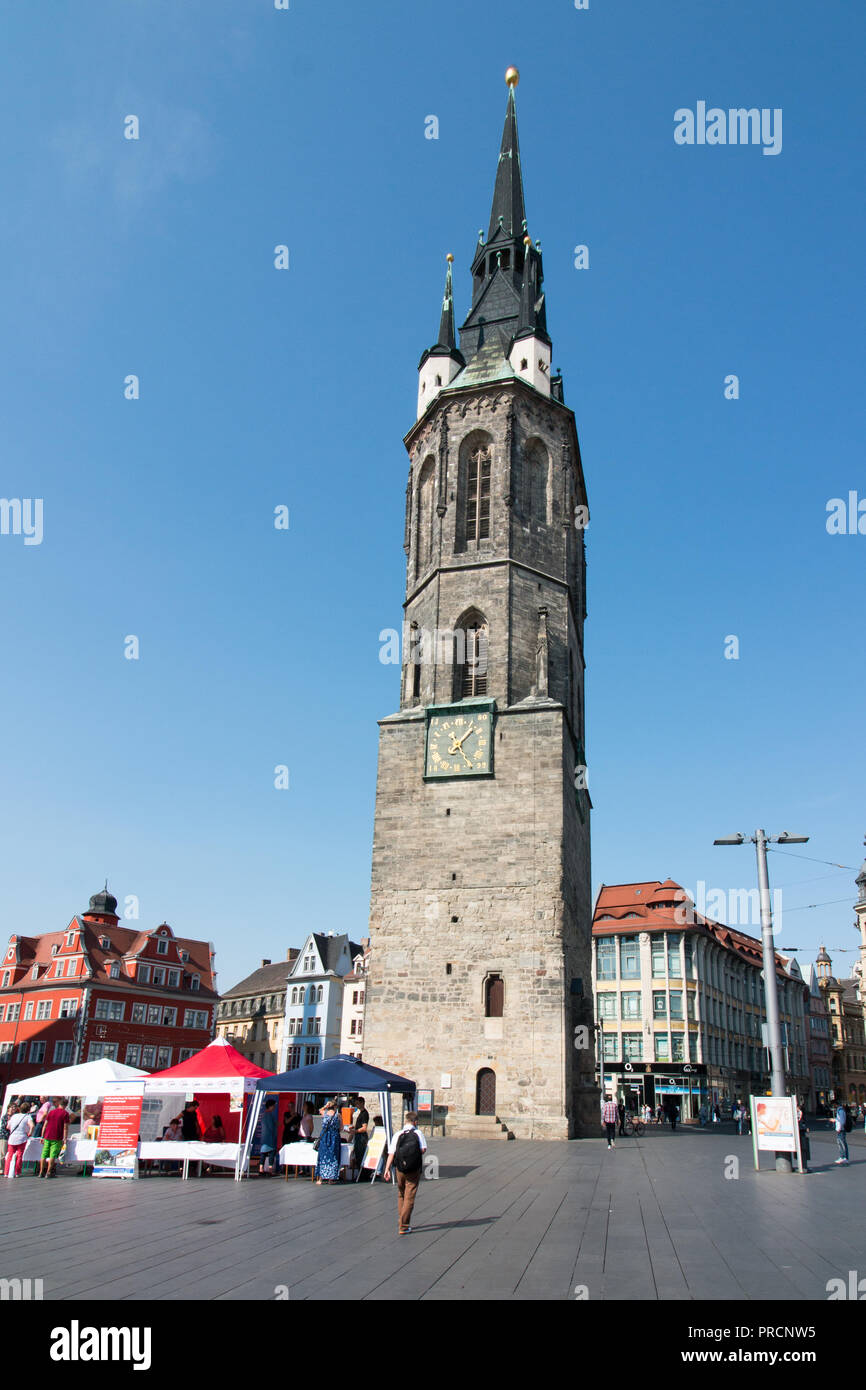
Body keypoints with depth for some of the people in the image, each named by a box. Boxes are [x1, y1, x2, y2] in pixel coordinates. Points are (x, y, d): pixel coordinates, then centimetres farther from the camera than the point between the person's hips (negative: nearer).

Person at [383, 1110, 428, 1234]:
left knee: (401, 1195, 21)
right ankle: (403, 1226, 2)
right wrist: (416, 1154, 6)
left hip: (400, 1169, 2)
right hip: (415, 1169, -2)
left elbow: (391, 1153, -9)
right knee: (410, 1197, 4)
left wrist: (387, 1169, -10)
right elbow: (423, 1149, -14)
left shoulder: (397, 1135, -1)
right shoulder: (418, 1133, -5)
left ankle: (401, 1222, 28)